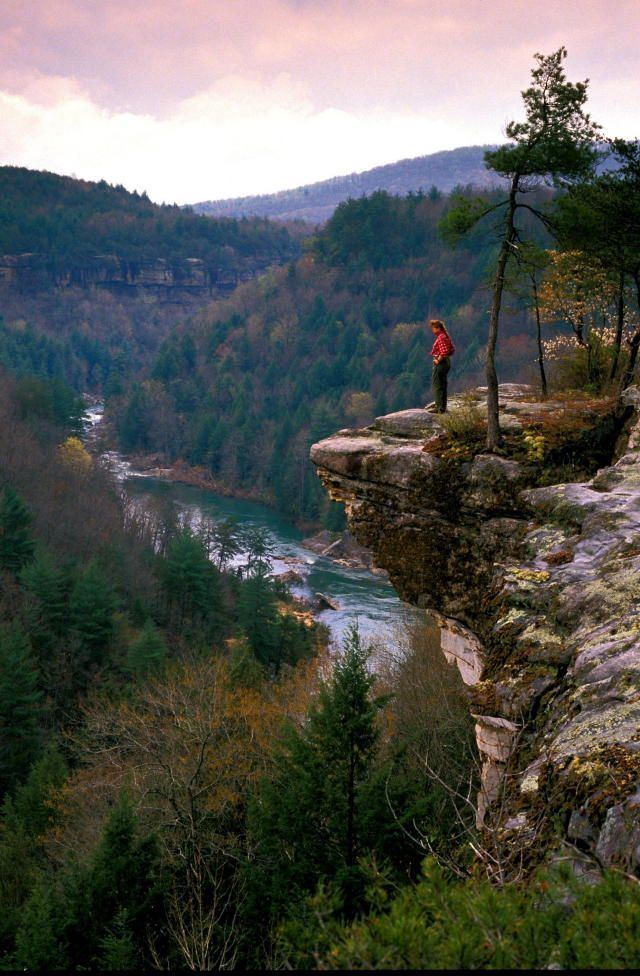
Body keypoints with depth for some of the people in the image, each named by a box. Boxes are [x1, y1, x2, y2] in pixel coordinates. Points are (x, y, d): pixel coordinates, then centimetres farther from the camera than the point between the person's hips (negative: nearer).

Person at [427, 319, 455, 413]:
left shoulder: (441, 337, -17)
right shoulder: (446, 336, 12)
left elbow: (444, 352, -26)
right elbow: (452, 349, 17)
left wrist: (438, 360, -16)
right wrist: (447, 356, 13)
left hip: (441, 363, -10)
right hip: (447, 362, 10)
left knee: (436, 385, -5)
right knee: (443, 385, 15)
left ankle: (439, 407, -7)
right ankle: (443, 407, 19)